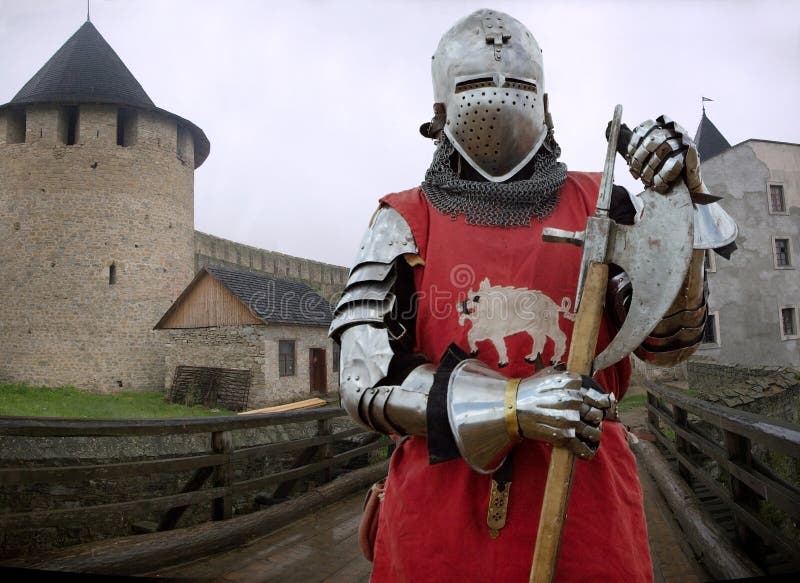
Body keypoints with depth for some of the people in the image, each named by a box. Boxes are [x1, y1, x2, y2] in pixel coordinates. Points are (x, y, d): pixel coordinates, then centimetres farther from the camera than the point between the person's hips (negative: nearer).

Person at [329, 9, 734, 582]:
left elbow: (666, 341, 0)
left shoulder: (596, 203, 5)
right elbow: (366, 380, -7)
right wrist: (513, 405, -19)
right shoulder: (406, 222, -1)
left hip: (588, 500, 2)